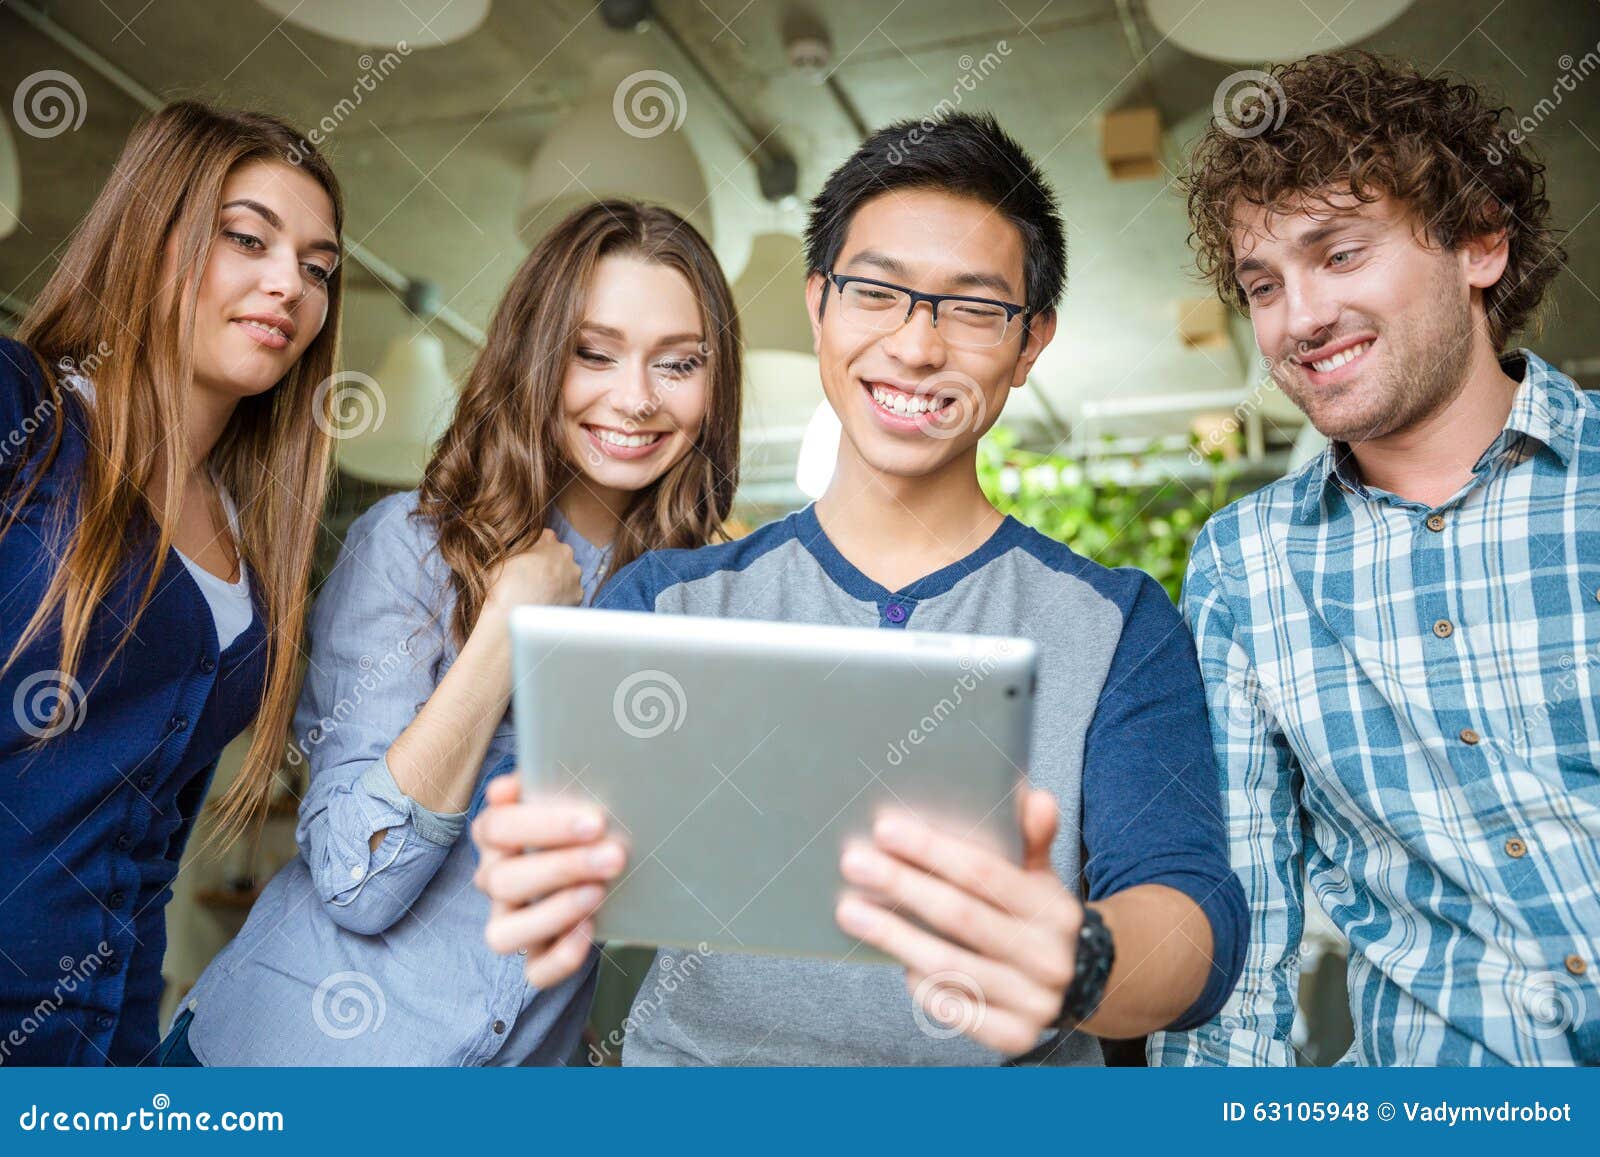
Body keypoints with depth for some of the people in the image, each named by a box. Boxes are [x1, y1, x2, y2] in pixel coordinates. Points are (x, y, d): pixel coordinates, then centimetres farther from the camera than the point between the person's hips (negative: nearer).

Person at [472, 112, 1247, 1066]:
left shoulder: (1119, 628, 1)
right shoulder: (666, 603, 4)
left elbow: (1197, 916, -9)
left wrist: (1076, 966, -30)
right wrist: (548, 892, -28)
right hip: (695, 1059, 1)